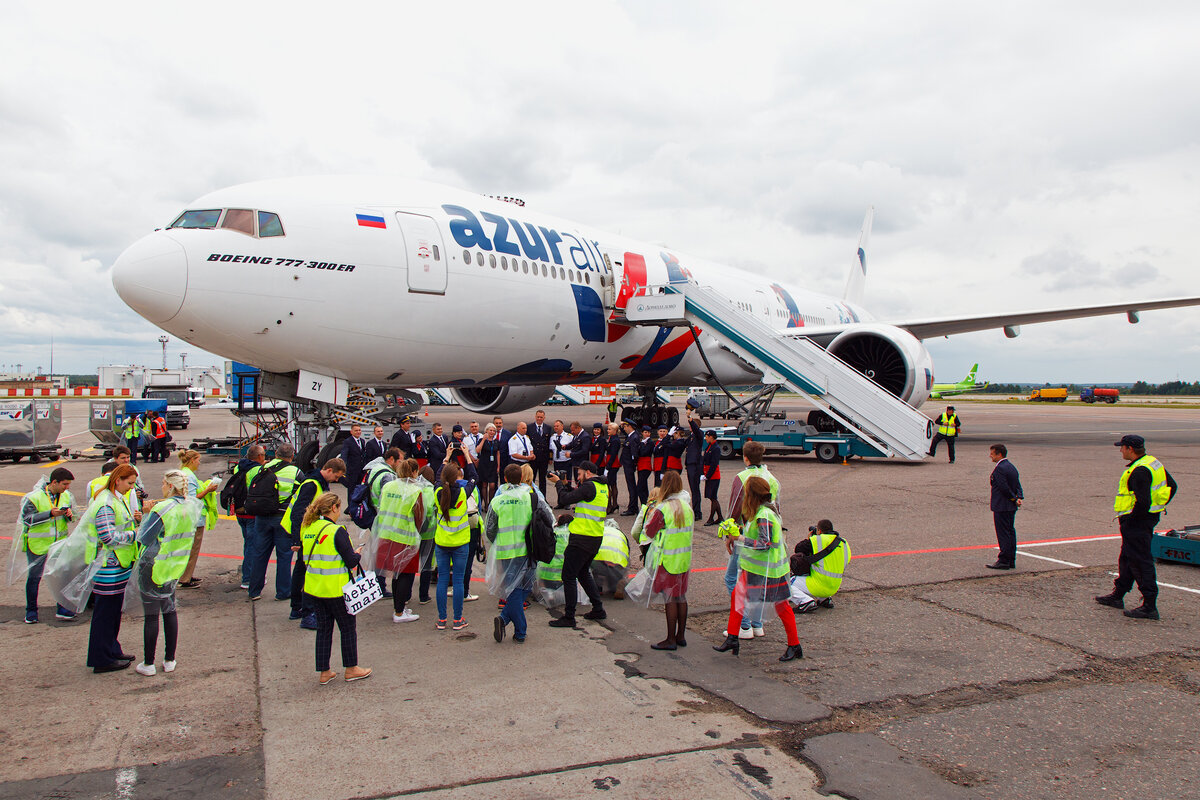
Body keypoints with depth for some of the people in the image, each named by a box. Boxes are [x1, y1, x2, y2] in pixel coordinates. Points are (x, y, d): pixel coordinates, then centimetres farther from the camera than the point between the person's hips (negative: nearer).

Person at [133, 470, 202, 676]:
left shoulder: (162, 509, -21)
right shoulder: (193, 506, -2)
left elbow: (144, 538, -17)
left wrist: (146, 515, -2)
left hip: (154, 567, -6)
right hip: (175, 568, 6)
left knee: (151, 615, 4)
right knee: (170, 611, 16)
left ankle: (148, 664, 13)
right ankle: (170, 660, 21)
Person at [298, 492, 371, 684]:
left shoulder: (307, 529, 2)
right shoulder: (336, 531, -19)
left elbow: (305, 557, 14)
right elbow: (351, 561, -18)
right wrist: (357, 553, 2)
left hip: (314, 588, 7)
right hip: (336, 589, -6)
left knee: (323, 628, 15)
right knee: (348, 628, 10)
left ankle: (323, 672, 21)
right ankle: (351, 669, 20)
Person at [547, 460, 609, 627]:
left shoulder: (589, 487, -15)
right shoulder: (603, 487, 13)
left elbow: (565, 499, -13)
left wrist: (558, 483, 2)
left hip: (582, 539, -10)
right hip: (596, 538, 10)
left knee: (568, 576, -3)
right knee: (583, 573, 24)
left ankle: (569, 617, 0)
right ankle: (598, 609, 27)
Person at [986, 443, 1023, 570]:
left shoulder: (1000, 468, -18)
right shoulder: (1011, 466, 12)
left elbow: (1004, 488, -21)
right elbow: (1017, 485, 10)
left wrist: (1014, 499, -10)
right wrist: (1019, 497, -3)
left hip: (1001, 507, -10)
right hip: (1011, 507, 10)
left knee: (1003, 533, -5)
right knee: (1010, 532, 13)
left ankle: (1004, 561, -2)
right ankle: (1011, 560, 19)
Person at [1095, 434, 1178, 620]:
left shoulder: (1139, 471, -23)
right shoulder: (1154, 462, 10)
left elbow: (1143, 502, -28)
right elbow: (1172, 486, 20)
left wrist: (1129, 520, -17)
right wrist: (1159, 507, 19)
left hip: (1136, 521, -11)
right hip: (1148, 517, 11)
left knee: (1140, 561, -6)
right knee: (1127, 558, 20)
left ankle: (1150, 606, -1)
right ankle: (1118, 595, 32)